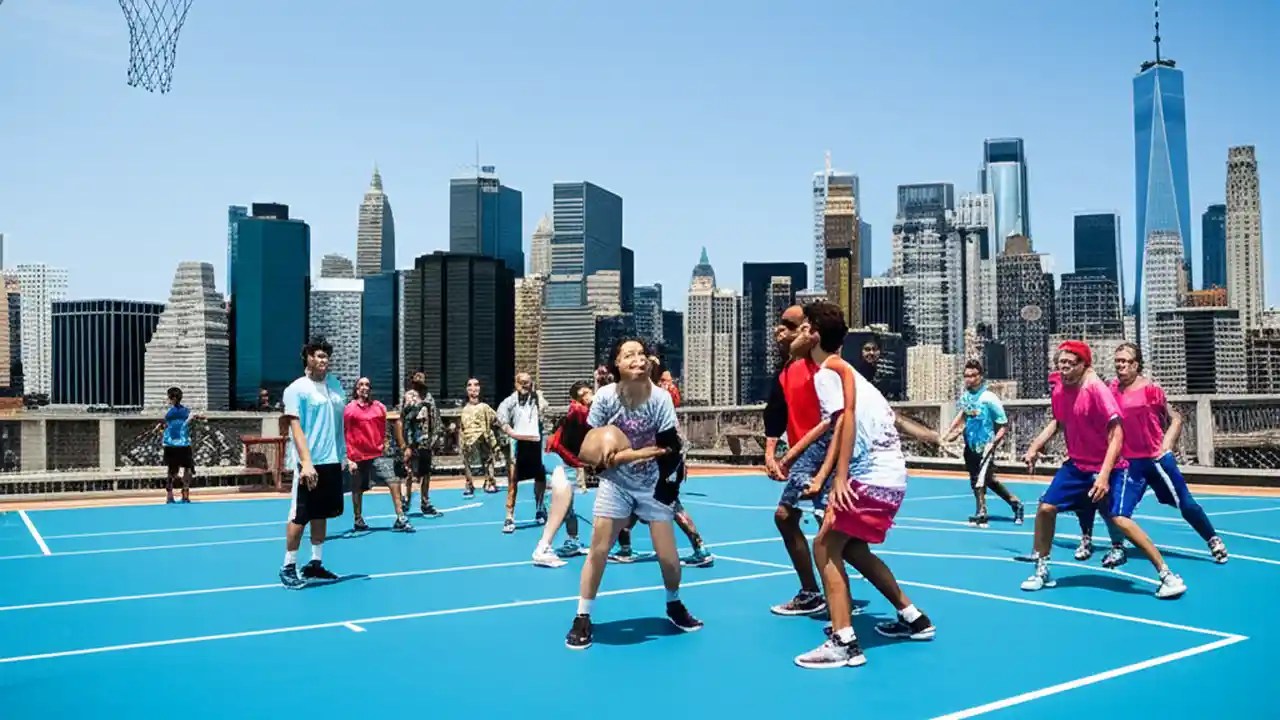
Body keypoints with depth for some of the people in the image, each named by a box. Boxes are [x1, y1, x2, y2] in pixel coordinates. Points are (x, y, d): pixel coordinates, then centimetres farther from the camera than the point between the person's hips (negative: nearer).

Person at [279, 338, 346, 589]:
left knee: (322, 514, 12)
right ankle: (288, 567, 9)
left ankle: (315, 563, 21)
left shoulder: (335, 385, 11)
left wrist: (345, 455, 13)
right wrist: (306, 462, -23)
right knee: (299, 516, -1)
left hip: (332, 461, 6)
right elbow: (296, 428, -14)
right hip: (309, 464, -6)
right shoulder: (297, 389, -8)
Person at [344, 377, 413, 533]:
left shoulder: (379, 407, 6)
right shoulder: (350, 409, -3)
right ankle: (358, 520, 27)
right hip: (358, 456, -2)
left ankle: (400, 519, -10)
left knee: (394, 482, -11)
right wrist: (349, 458, -7)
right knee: (357, 489, 10)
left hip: (379, 454, 2)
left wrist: (386, 444, 11)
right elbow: (346, 435, -3)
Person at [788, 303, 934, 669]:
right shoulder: (841, 369, 19)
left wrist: (840, 478, -24)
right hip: (887, 473, 10)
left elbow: (846, 421, -21)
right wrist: (822, 478, 14)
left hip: (872, 476, -10)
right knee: (852, 549, 19)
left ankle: (843, 643, -13)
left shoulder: (827, 372, -10)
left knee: (826, 546, -10)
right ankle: (913, 619, 28)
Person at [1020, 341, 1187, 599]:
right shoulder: (1059, 389, -2)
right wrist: (1035, 447, 9)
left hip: (1109, 468, -6)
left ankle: (1167, 575, -5)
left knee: (1120, 519, -20)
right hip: (1076, 465, 6)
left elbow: (1116, 435, -26)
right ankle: (1041, 571, 17)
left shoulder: (1097, 389, -23)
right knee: (1045, 508, -1)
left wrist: (1104, 476, -33)